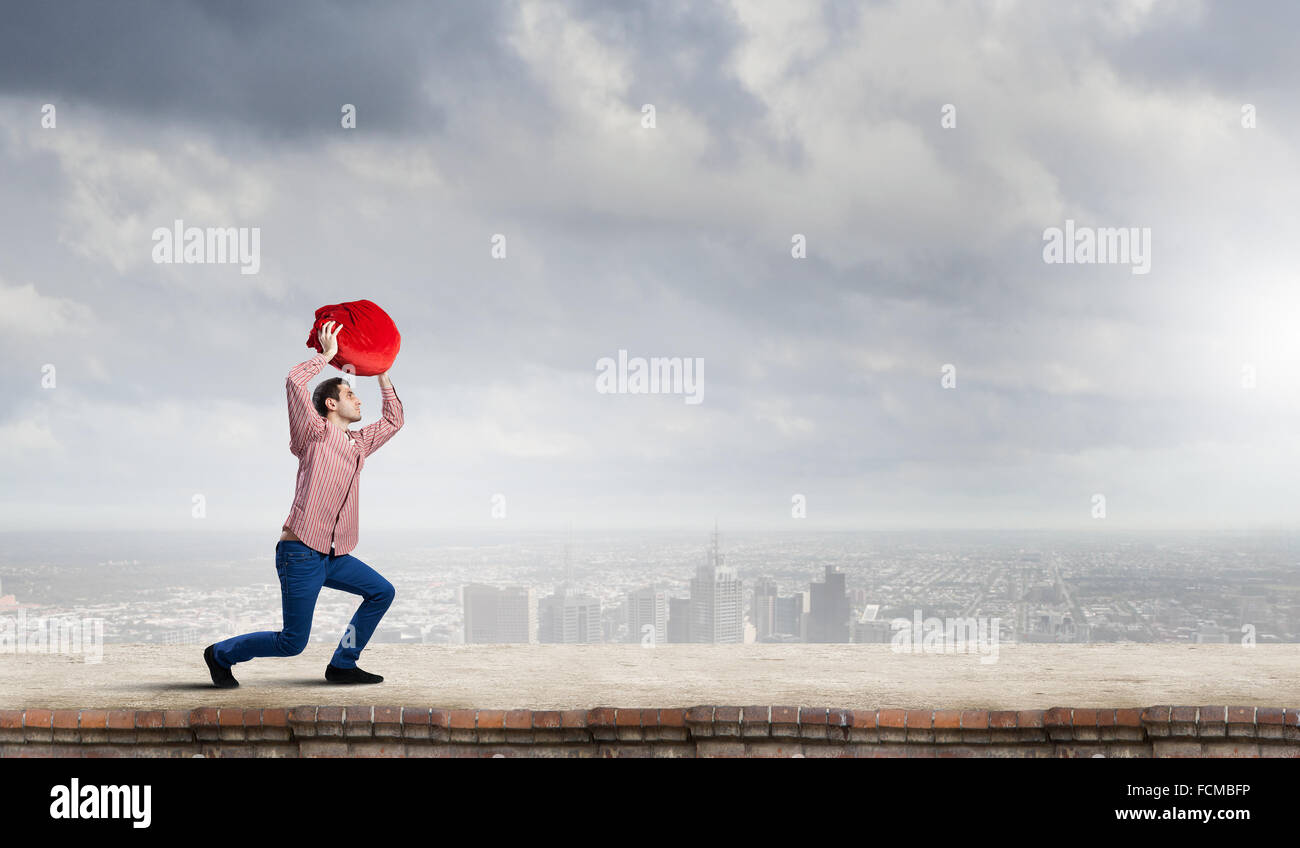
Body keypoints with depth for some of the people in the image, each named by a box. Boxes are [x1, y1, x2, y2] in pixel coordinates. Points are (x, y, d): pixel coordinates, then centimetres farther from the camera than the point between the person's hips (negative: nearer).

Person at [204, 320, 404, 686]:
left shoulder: (359, 443, 16)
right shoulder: (315, 434, -5)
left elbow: (394, 420, 29)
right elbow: (295, 380, -19)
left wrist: (382, 374, 20)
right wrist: (326, 354, -7)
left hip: (333, 556, 8)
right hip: (301, 555, -8)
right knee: (292, 642, -6)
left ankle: (342, 664, 12)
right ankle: (221, 654, 16)